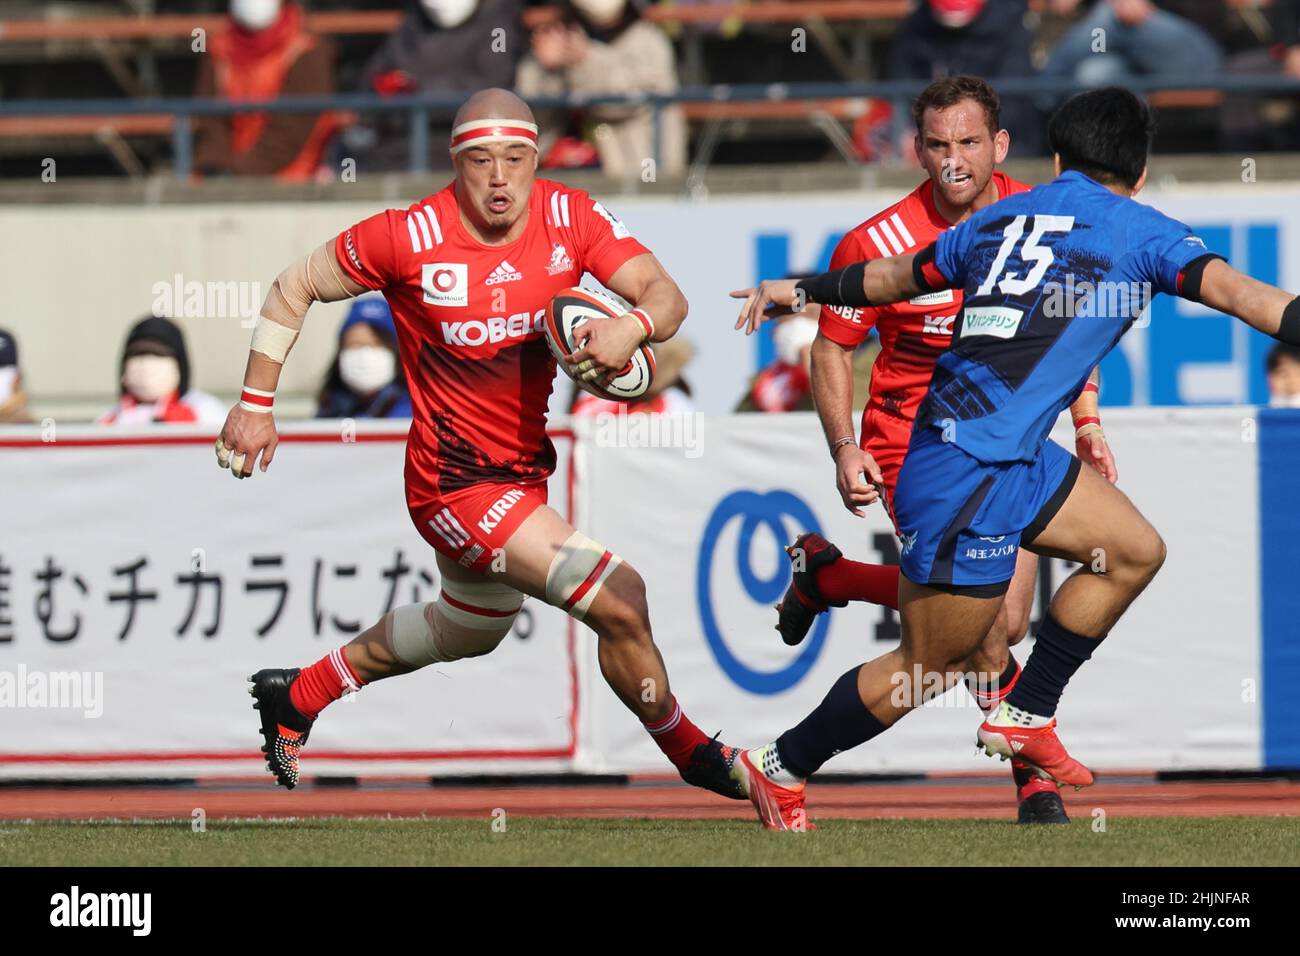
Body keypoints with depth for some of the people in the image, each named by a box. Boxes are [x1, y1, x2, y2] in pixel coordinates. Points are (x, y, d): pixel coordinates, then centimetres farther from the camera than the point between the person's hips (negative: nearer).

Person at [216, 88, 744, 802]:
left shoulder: (571, 219, -8)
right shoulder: (411, 236, -19)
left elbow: (666, 296, -15)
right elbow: (295, 289, -6)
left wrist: (631, 327, -38)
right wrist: (256, 406, -5)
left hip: (523, 468, 7)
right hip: (456, 483, -7)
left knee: (469, 632, 30)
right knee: (618, 601, -17)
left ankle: (296, 696, 48)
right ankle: (692, 755, 8)